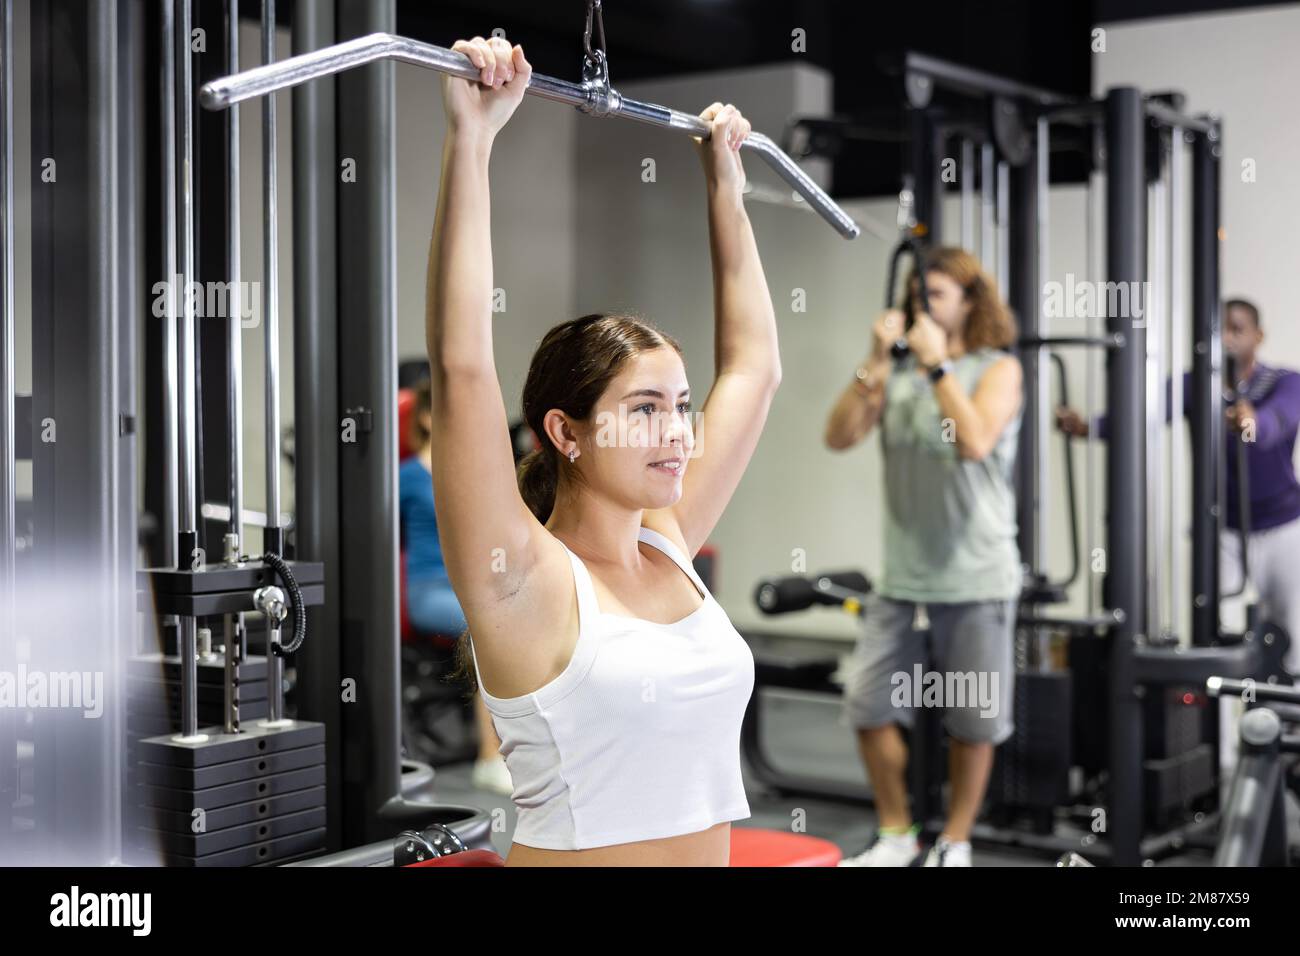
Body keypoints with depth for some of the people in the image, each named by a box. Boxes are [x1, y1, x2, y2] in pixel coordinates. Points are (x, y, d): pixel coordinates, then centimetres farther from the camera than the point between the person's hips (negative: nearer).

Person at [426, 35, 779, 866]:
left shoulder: (670, 547, 3)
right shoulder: (523, 578, -14)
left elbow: (754, 367, 12)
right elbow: (463, 367, -26)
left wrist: (726, 183, 14)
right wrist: (472, 140, -26)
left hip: (711, 849, 6)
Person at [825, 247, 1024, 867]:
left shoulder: (997, 370, -3)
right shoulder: (898, 373, 6)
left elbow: (975, 442, -21)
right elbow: (839, 437, -5)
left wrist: (938, 364, -16)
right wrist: (875, 363, -11)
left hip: (976, 578, -3)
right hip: (902, 576, 4)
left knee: (972, 722, 6)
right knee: (869, 706, 4)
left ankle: (954, 843, 22)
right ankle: (895, 834, 20)